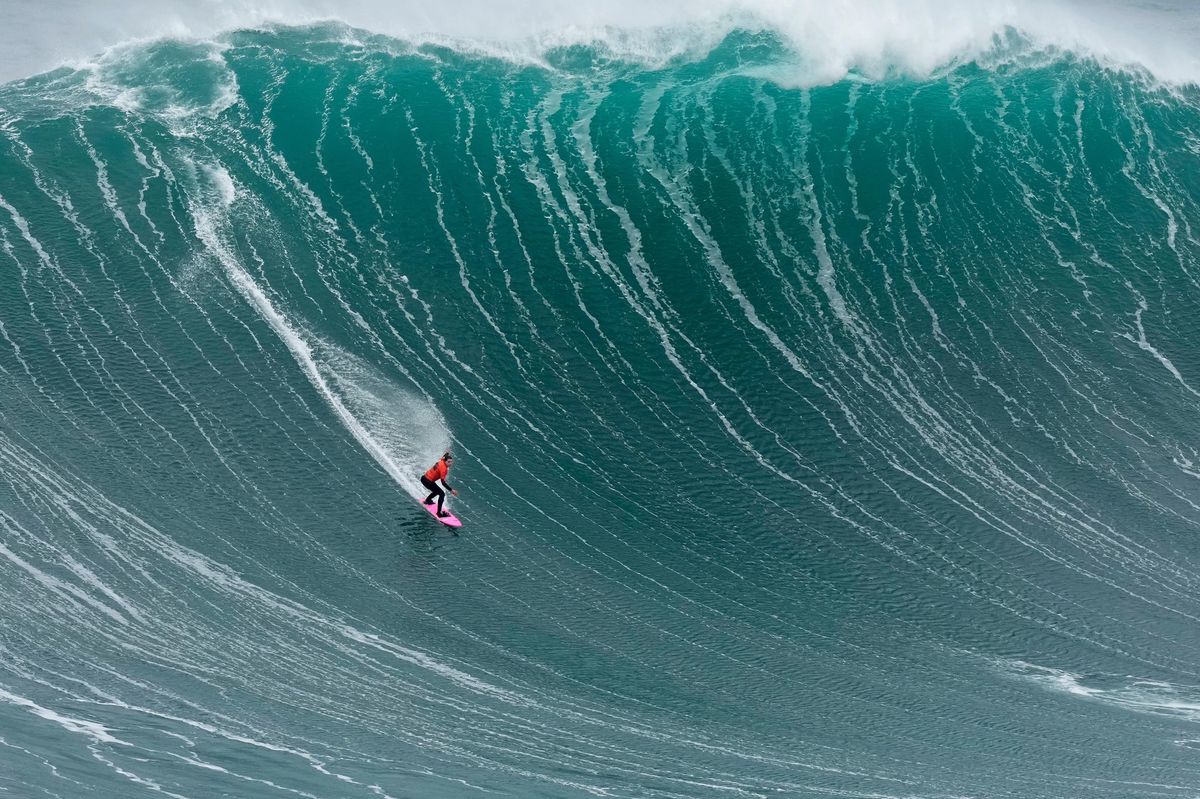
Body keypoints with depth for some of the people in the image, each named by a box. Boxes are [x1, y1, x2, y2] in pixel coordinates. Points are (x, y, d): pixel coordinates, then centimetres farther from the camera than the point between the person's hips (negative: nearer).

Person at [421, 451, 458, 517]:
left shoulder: (441, 462, 0)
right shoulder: (443, 468, -25)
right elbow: (443, 482, -27)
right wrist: (451, 490, -29)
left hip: (424, 478, 10)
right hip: (427, 481, -10)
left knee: (437, 491, 32)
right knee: (442, 494, -10)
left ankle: (427, 500, 58)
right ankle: (439, 513, -13)